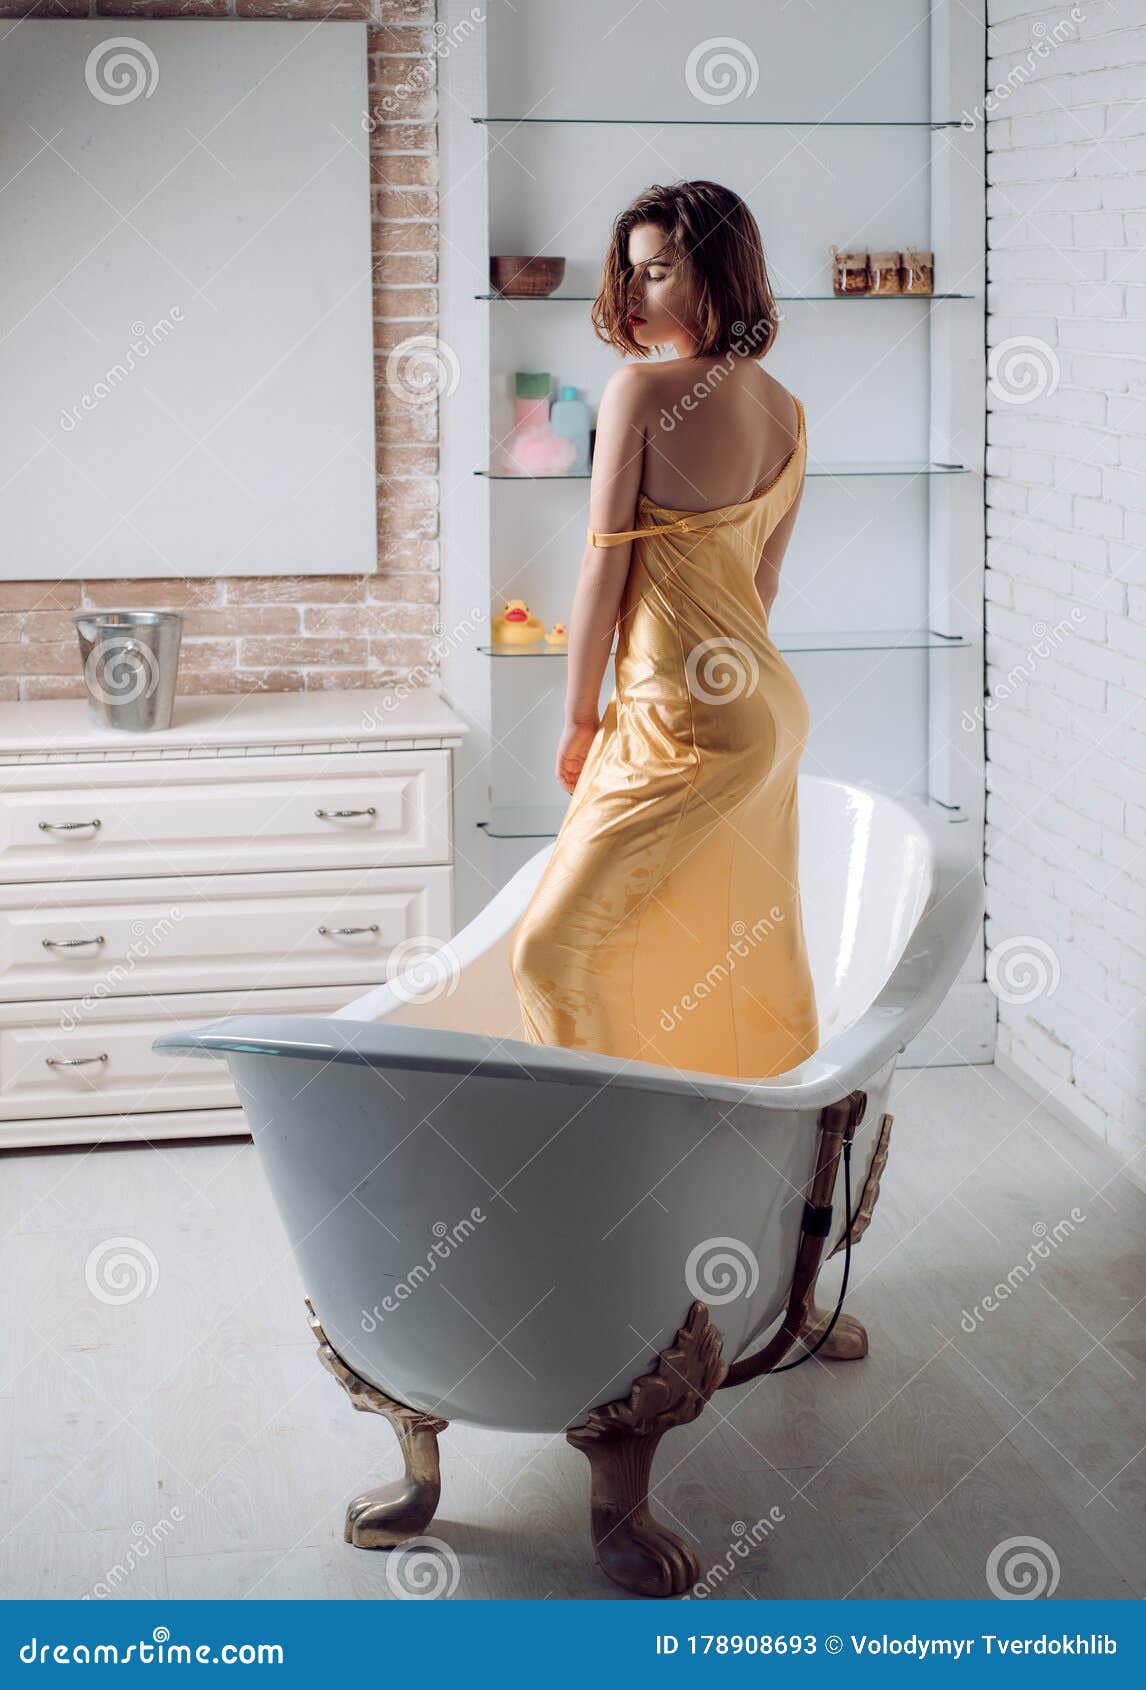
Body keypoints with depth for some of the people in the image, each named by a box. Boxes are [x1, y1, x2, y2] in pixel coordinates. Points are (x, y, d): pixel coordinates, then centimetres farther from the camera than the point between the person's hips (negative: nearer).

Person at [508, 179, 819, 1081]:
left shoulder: (641, 389, -12)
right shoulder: (788, 410, 9)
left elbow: (606, 566, -10)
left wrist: (580, 718, -1)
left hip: (688, 725, -9)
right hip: (774, 707, 9)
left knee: (552, 945, -5)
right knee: (753, 960, 15)